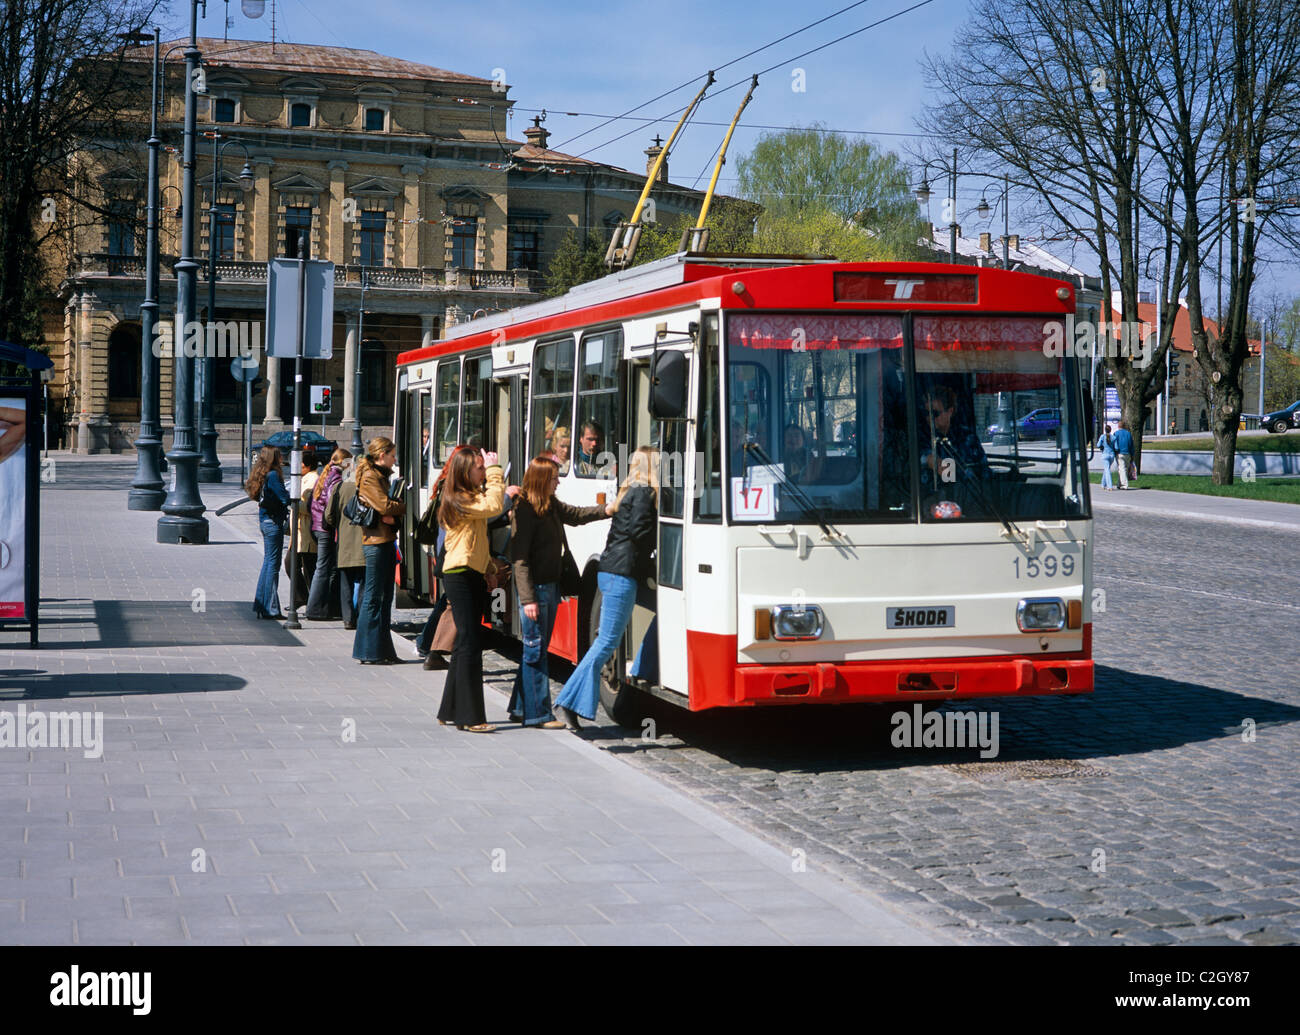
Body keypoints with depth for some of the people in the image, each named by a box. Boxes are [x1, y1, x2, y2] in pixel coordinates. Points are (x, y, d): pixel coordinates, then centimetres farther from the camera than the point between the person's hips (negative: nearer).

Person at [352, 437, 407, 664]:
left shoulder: (382, 476, 19)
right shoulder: (369, 477, -9)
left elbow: (389, 508, 15)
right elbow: (384, 506, -18)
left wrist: (393, 516, -7)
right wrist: (406, 506, -3)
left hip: (387, 540, 10)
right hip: (376, 541, -10)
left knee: (385, 597, 11)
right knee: (374, 597, -6)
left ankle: (382, 650, 16)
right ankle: (369, 652, -3)